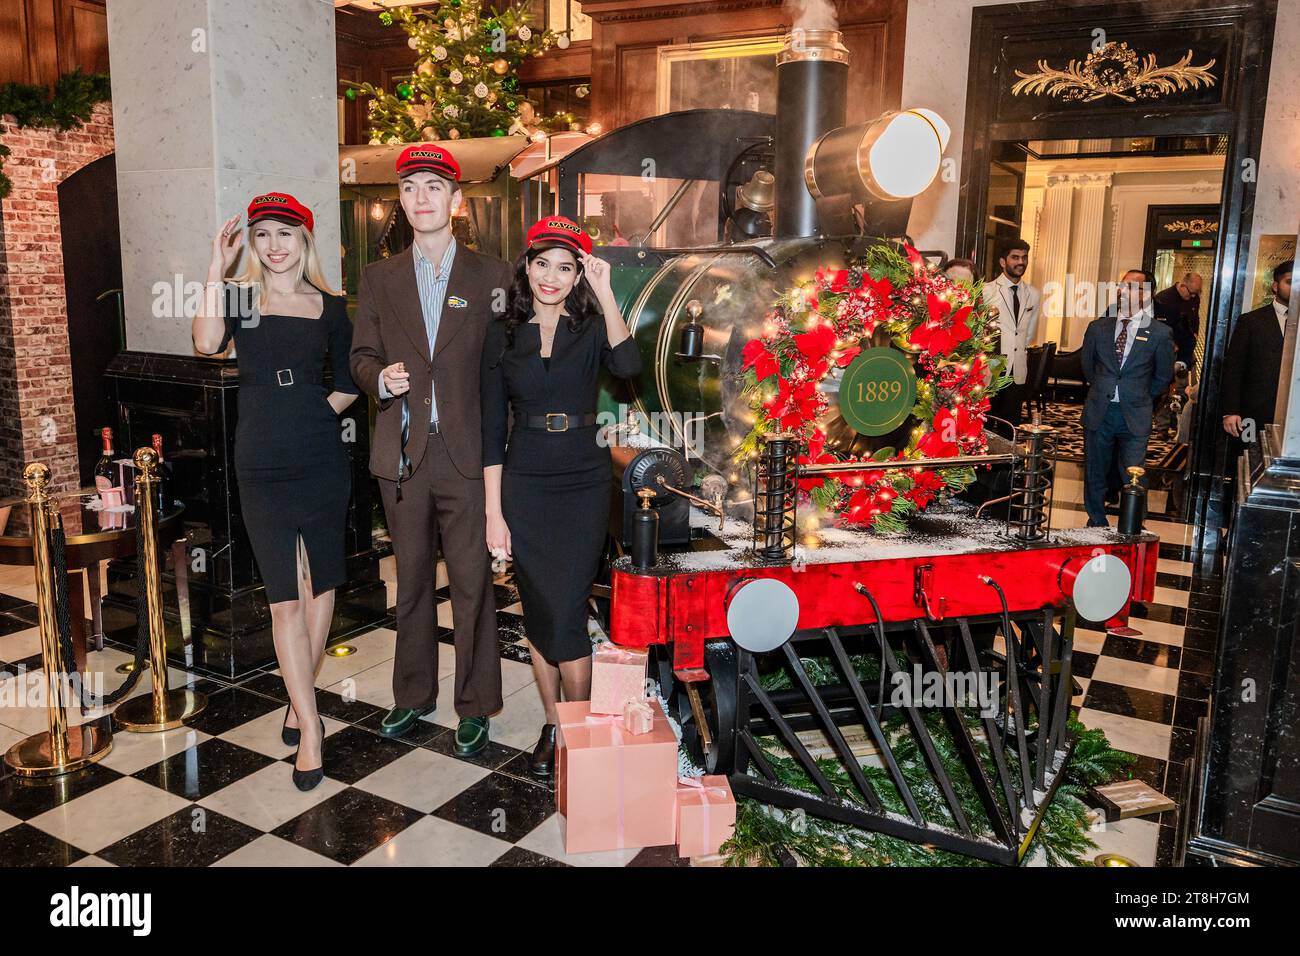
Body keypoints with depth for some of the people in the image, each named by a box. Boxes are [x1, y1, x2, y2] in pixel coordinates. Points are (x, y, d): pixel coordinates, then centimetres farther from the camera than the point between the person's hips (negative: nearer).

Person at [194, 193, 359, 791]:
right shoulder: (237, 297, 4)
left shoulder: (329, 308, 6)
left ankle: (299, 697, 29)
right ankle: (310, 729, 3)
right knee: (284, 599, -3)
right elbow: (207, 343, -17)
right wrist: (216, 272, -16)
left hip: (322, 461, 2)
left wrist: (316, 416, 2)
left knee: (320, 584, 9)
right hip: (262, 467, -1)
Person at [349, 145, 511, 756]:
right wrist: (380, 378, -11)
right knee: (411, 580, 14)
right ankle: (413, 695, 31)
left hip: (467, 454, -2)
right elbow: (362, 356, 12)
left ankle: (475, 707, 18)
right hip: (403, 454, 3)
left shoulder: (492, 276, 2)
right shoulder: (379, 279, 10)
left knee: (473, 582, 2)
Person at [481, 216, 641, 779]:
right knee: (538, 615, 8)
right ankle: (552, 726, 25)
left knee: (565, 617, -6)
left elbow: (628, 367, -22)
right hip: (523, 485, 2)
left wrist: (605, 292, -19)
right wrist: (494, 512, -1)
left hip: (582, 485, -2)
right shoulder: (503, 335, 5)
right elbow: (492, 428, 3)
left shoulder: (591, 328, 2)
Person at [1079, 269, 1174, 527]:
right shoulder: (1098, 327, 5)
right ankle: (1096, 526, 26)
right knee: (1095, 474, 11)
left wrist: (1139, 397, 11)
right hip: (1098, 412, 3)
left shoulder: (1160, 333, -4)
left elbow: (1163, 376, 8)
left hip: (1135, 416, -3)